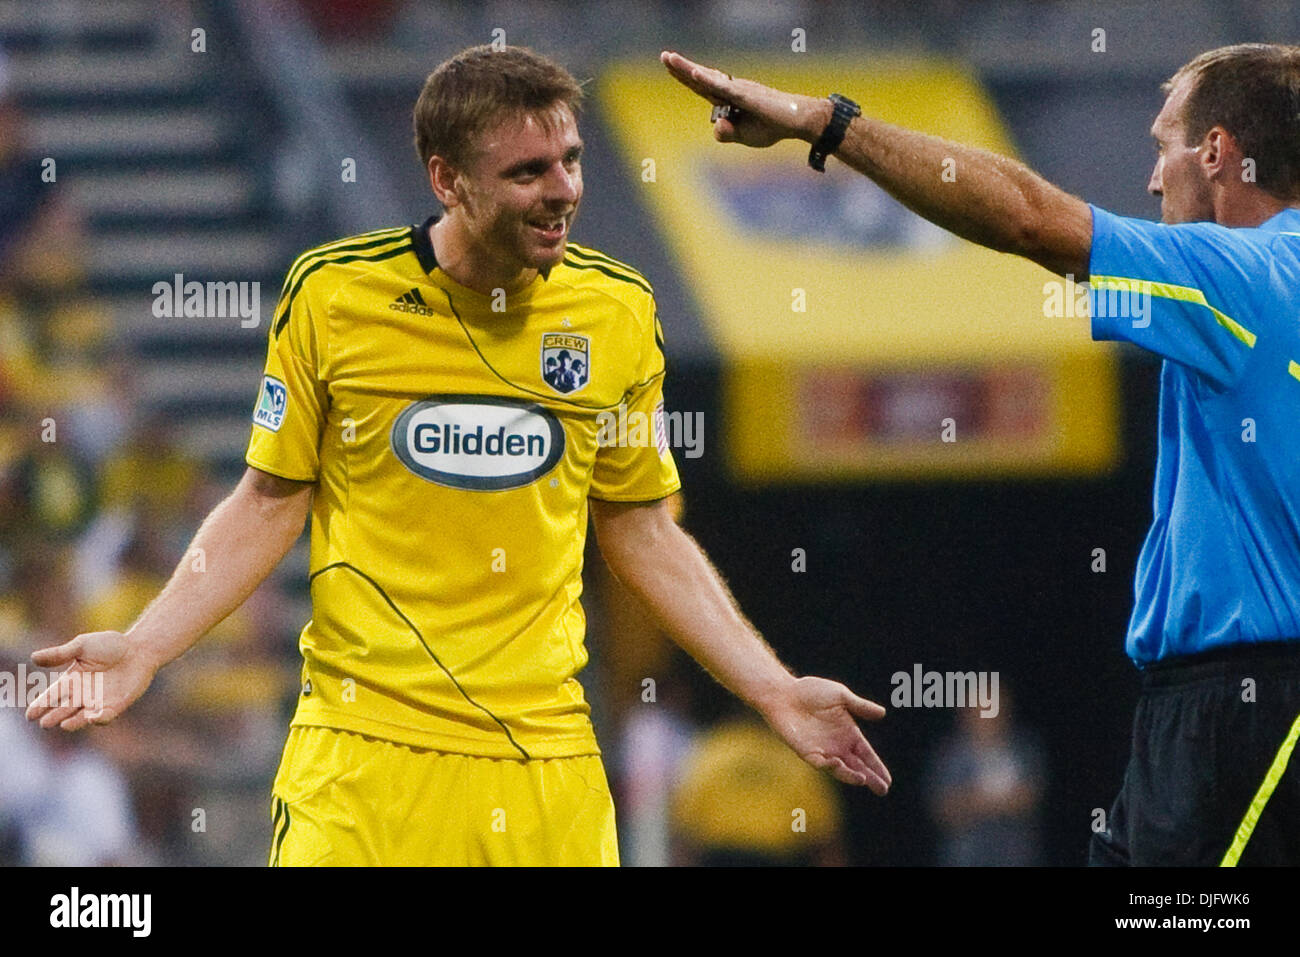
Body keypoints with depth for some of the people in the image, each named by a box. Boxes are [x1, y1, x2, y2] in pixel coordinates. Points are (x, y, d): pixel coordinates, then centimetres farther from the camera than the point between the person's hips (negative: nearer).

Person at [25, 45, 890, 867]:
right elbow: (269, 507, 5)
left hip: (548, 767, 2)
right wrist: (141, 649, -5)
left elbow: (643, 533, 14)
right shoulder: (332, 293, -3)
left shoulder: (618, 311, 4)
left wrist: (775, 691, 9)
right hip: (364, 747, -2)